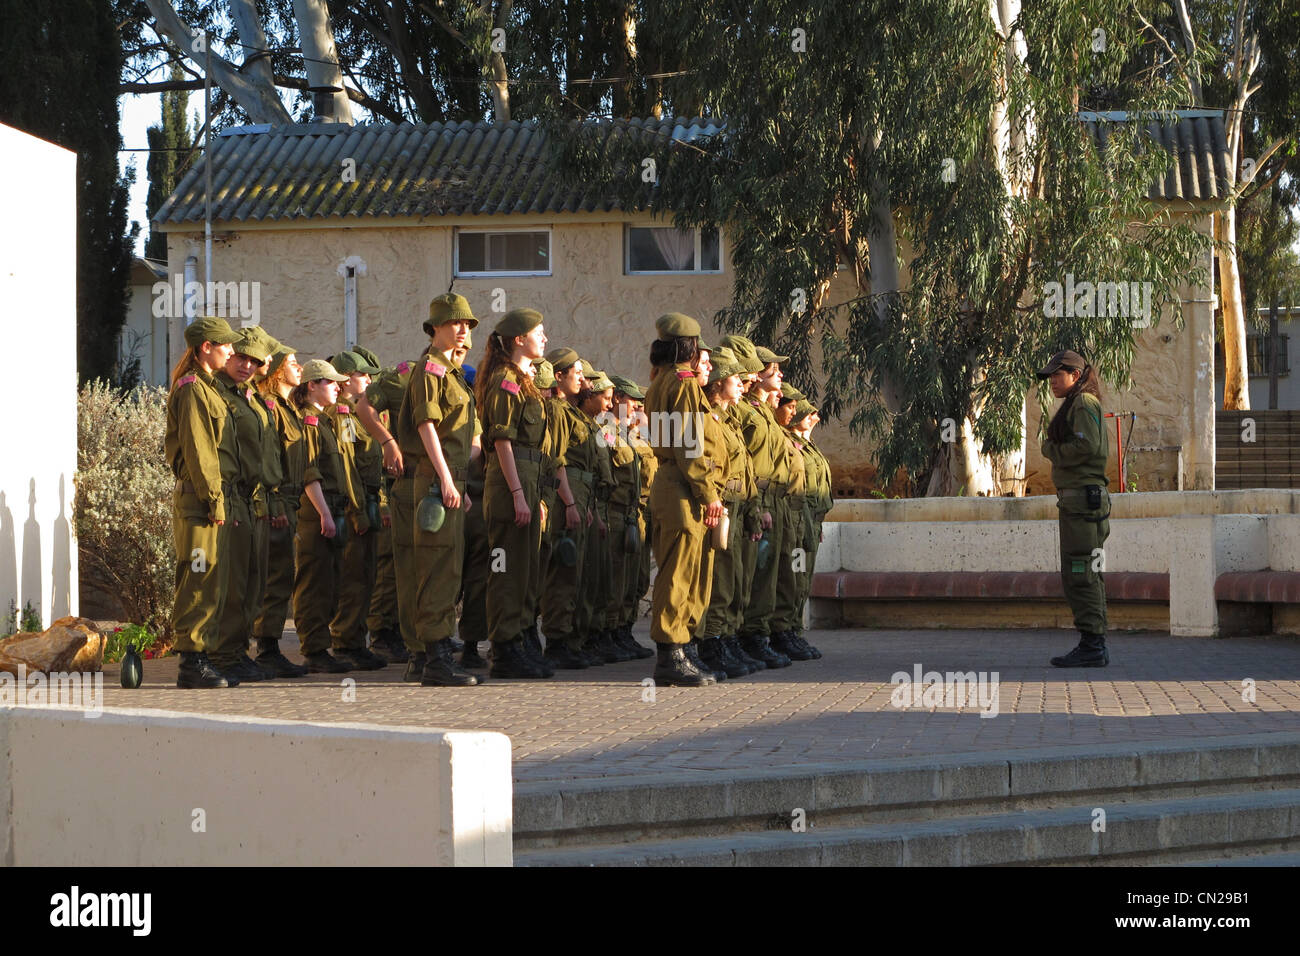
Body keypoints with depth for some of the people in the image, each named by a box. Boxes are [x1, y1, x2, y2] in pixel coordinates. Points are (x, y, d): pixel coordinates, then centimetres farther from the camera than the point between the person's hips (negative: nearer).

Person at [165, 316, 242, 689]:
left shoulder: (206, 388, 20)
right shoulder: (193, 390, -10)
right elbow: (196, 450, -16)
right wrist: (213, 500, -18)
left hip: (210, 497, 10)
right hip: (199, 499, -10)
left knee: (210, 584, 10)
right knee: (201, 581, -9)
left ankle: (199, 660, 13)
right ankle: (192, 663, -7)